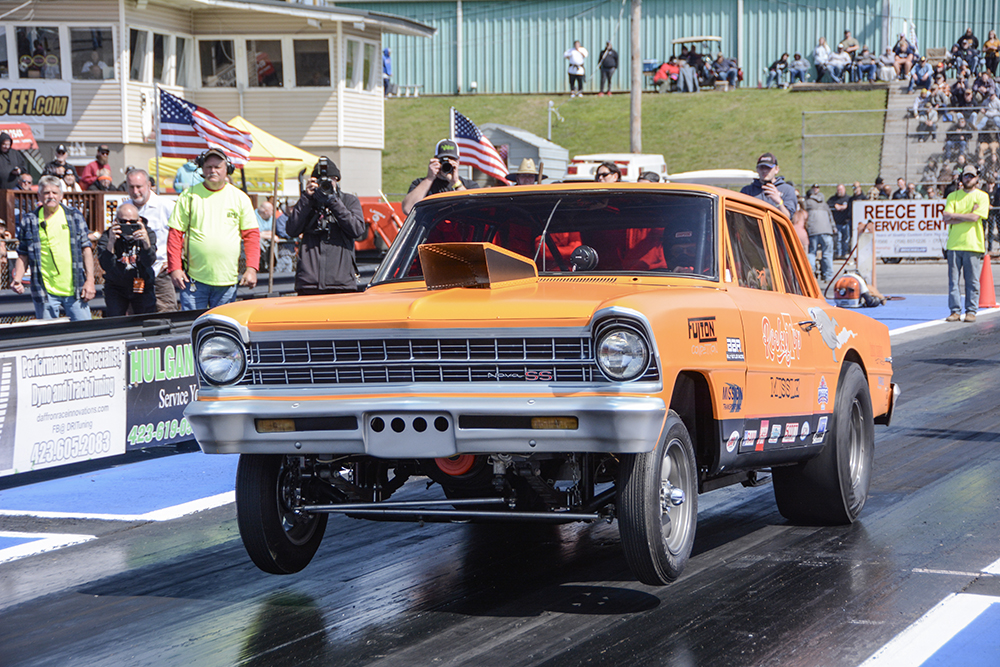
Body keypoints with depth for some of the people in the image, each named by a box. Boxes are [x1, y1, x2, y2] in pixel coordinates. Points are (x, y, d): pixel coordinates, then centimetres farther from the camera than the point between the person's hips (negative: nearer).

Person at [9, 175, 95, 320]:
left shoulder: (74, 216, 9)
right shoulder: (29, 221, 6)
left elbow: (86, 248, 9)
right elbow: (23, 256, 11)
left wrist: (90, 280, 1)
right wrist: (17, 280, -5)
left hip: (74, 289, 1)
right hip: (45, 292, -1)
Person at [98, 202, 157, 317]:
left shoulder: (147, 233, -13)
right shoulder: (107, 236, -17)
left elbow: (149, 262, -25)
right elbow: (106, 266, -30)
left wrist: (146, 242, -45)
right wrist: (111, 242, -46)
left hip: (143, 287, 1)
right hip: (116, 288, -1)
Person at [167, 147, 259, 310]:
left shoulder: (240, 198, 7)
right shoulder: (189, 196, 4)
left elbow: (251, 235, 6)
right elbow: (175, 235, 3)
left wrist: (251, 268, -4)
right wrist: (174, 268, -5)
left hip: (227, 279, 1)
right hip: (194, 279, -1)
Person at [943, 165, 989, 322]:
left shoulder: (982, 196, 5)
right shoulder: (953, 196, 12)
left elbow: (975, 217, -9)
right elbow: (947, 219, 0)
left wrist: (954, 215, -3)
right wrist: (968, 215, -7)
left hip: (973, 243, -2)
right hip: (954, 243, 2)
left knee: (972, 281, -1)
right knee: (953, 279, -1)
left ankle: (971, 311, 5)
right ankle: (955, 311, 4)